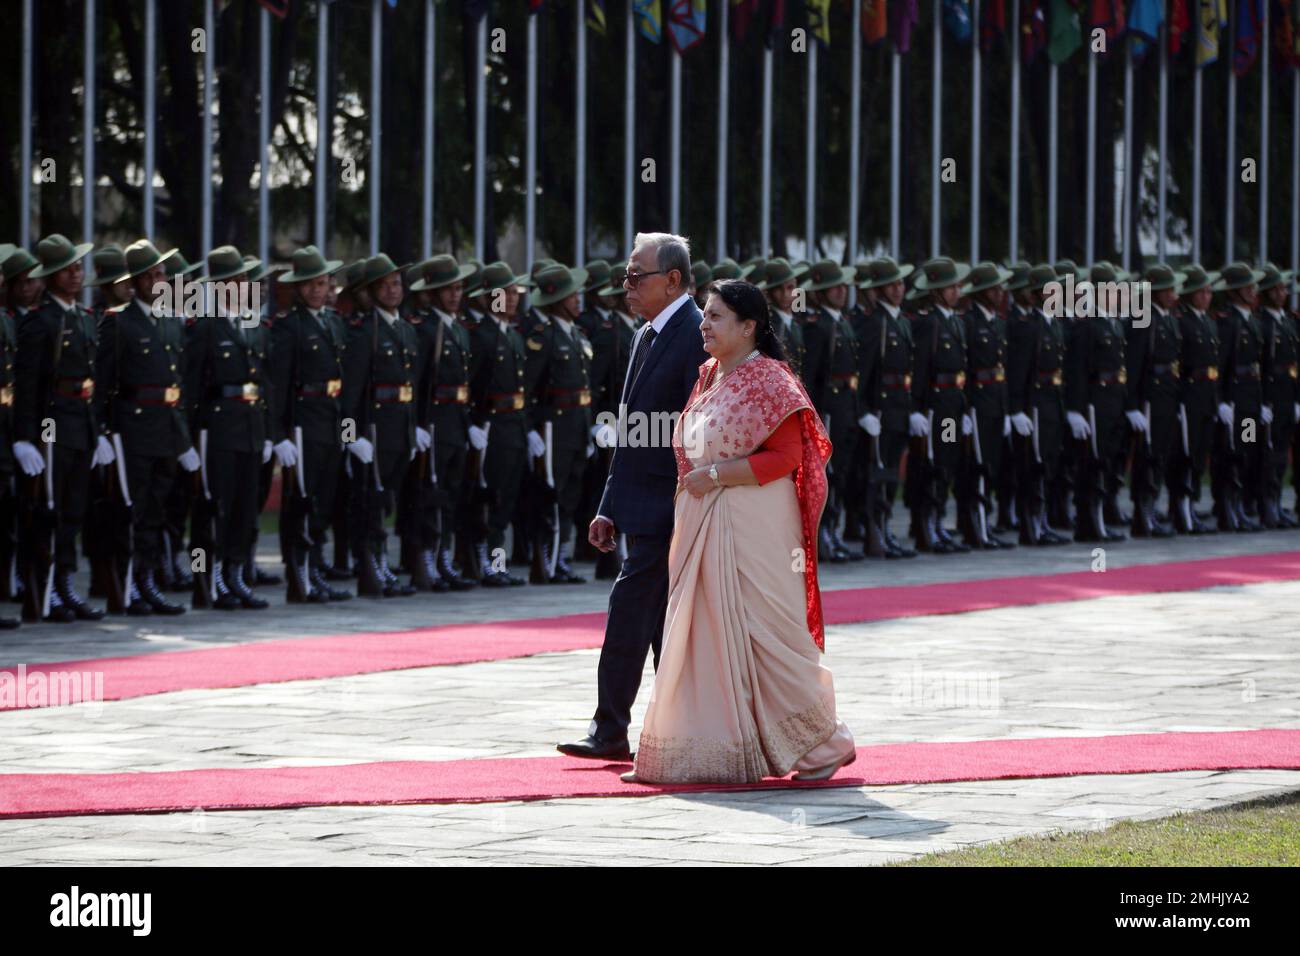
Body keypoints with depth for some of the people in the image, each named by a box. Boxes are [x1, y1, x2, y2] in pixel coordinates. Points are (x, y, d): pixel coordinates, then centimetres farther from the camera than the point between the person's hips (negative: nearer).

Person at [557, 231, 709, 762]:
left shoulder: (695, 336, -14)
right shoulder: (647, 337, 16)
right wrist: (611, 509, 17)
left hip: (666, 509, -10)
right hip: (644, 509, 10)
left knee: (630, 605, -10)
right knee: (661, 619, 11)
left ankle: (611, 732, -6)